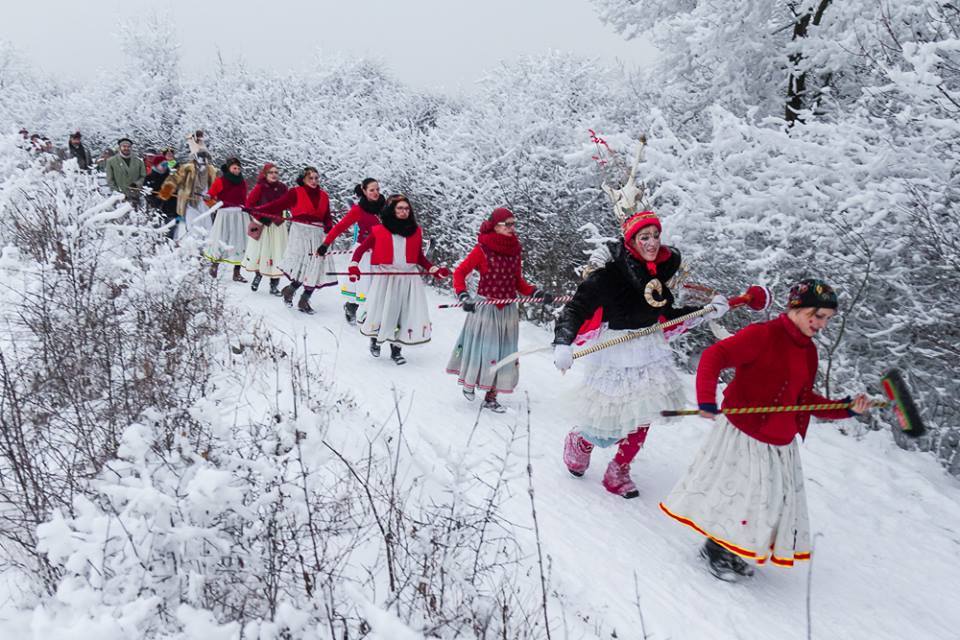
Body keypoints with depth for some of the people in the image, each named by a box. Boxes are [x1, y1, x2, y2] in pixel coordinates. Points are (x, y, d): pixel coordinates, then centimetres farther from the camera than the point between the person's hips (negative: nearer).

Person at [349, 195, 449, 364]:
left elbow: (420, 258, 13)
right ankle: (375, 340, 34)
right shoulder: (379, 231, -1)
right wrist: (354, 267, -9)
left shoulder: (416, 231, 7)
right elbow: (361, 249, 5)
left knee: (406, 312, 0)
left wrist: (435, 270, 2)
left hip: (408, 278, 2)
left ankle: (396, 348, 15)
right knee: (382, 311, 5)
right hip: (384, 278, -2)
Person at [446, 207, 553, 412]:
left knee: (503, 353, 7)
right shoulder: (483, 248, -10)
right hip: (484, 308, -5)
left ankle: (491, 396, 18)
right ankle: (469, 382, 32)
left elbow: (518, 283, 13)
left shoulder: (515, 250, 5)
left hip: (508, 310, 5)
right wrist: (463, 297, -21)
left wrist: (537, 293, -1)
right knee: (480, 348, 4)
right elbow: (459, 273, -8)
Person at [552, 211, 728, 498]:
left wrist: (707, 312, 9)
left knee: (642, 419, 10)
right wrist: (563, 343, -34)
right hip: (615, 353, -6)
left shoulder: (659, 271, 0)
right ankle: (578, 442, 35)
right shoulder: (609, 274, -19)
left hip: (650, 351, 6)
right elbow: (576, 309, -19)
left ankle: (618, 474, 31)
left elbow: (667, 316, 12)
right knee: (612, 425, 0)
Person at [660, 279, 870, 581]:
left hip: (781, 443, 8)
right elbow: (714, 356, -24)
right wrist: (707, 401, -36)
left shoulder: (809, 351, 10)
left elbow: (806, 399, 18)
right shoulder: (763, 334, -15)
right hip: (744, 434, -8)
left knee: (776, 500, 14)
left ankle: (731, 552, 31)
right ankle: (716, 549, 25)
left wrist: (847, 409, 6)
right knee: (736, 494, 1)